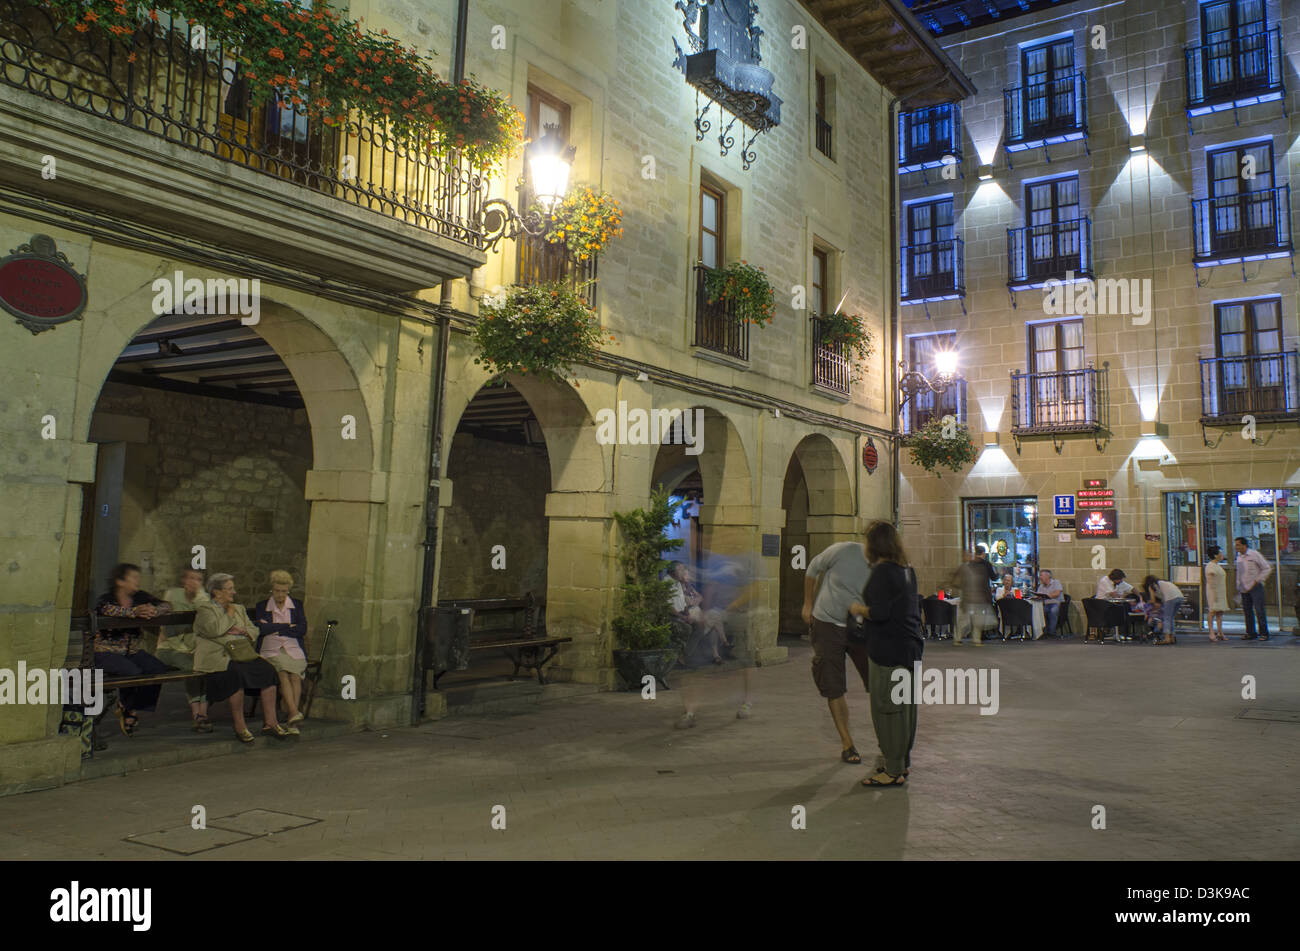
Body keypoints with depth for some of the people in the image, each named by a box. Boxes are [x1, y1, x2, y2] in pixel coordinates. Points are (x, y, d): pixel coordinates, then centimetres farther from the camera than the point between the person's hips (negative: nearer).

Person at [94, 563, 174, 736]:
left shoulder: (140, 597, 7)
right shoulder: (106, 598, -7)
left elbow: (166, 606, 1)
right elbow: (106, 609, -31)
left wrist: (154, 611, -22)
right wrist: (134, 612, -43)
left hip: (132, 652, 5)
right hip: (107, 653, -5)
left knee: (159, 669, -18)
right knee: (133, 672, -31)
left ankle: (133, 709, -2)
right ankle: (124, 707, 0)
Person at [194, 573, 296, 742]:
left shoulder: (239, 609, 25)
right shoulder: (204, 609, 5)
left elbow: (254, 630, 21)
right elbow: (213, 630, -14)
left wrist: (242, 631, -1)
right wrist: (229, 615, 0)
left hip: (242, 654, 6)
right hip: (217, 657, -6)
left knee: (268, 669, -19)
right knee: (237, 672, -36)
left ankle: (270, 722, -19)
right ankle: (239, 726, -25)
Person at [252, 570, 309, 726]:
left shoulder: (297, 606, 18)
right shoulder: (261, 607, 15)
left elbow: (302, 629, 4)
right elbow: (260, 628, -3)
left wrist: (274, 628, 0)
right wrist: (287, 626, -2)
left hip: (294, 649, 1)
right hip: (271, 651, -1)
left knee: (295, 675, -29)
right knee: (283, 673, -31)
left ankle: (292, 715, -32)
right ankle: (294, 713, -38)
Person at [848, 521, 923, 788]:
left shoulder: (882, 572, -16)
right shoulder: (906, 570, 12)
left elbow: (879, 612, -24)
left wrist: (857, 608, -5)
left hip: (889, 650, -9)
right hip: (911, 645, 9)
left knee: (887, 707, -2)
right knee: (904, 706, 16)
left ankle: (894, 771, 4)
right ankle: (903, 763, 27)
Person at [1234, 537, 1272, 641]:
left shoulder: (1254, 554, -8)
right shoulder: (1239, 556, 11)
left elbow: (1267, 568, -5)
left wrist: (1257, 581, -10)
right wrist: (1238, 585, 14)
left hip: (1255, 587, -6)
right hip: (1244, 589, 6)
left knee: (1259, 610, -7)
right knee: (1247, 610, 6)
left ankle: (1264, 633, -2)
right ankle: (1250, 633, 12)